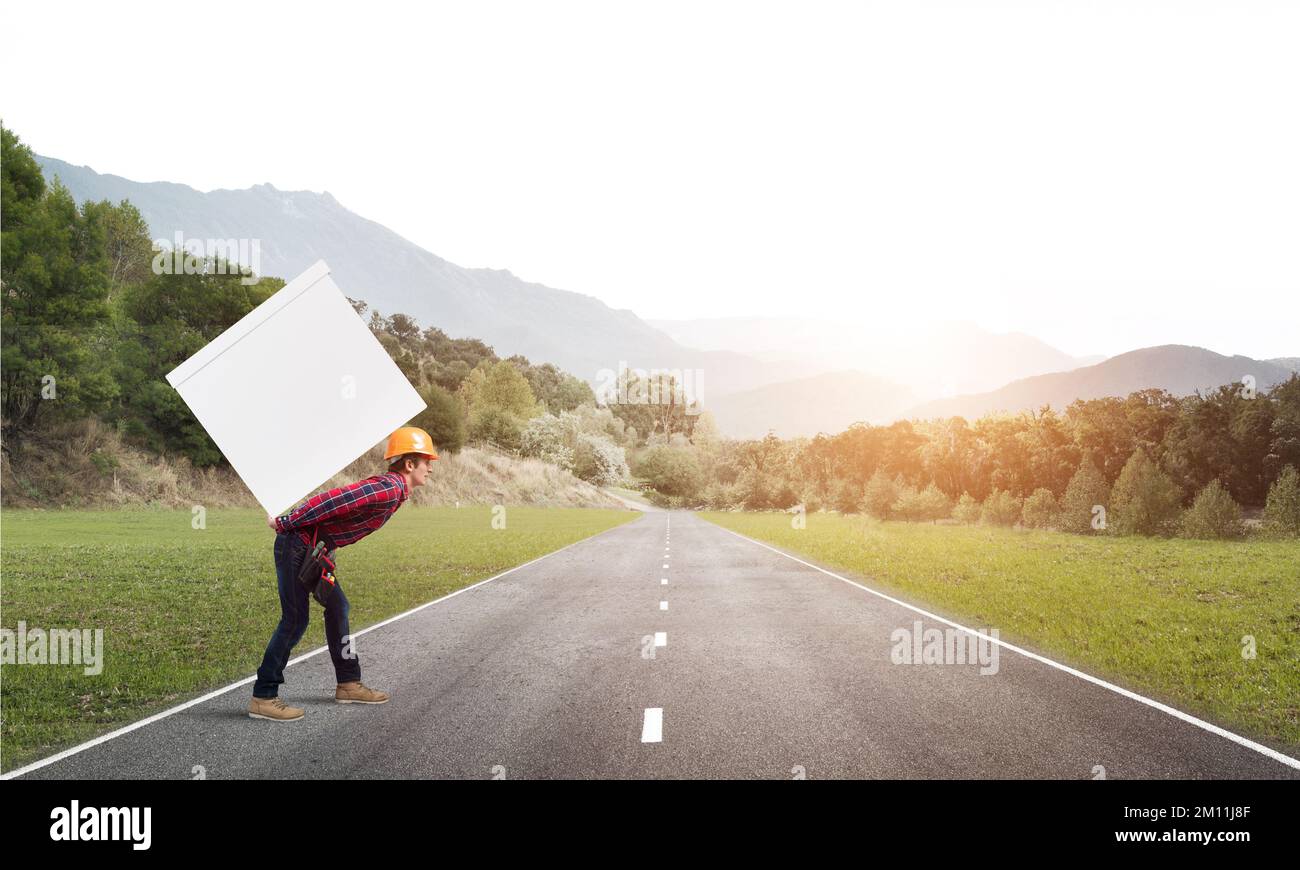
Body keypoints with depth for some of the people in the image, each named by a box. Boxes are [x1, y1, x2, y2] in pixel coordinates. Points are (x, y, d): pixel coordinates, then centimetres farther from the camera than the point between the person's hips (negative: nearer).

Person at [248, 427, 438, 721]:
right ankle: (263, 698, -3)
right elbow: (333, 499, -27)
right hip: (298, 543, -10)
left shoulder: (389, 488, 13)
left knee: (337, 608, 15)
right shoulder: (389, 489, -21)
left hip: (316, 548, 10)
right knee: (295, 620, -8)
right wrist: (285, 523, -22)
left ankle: (348, 683, 24)